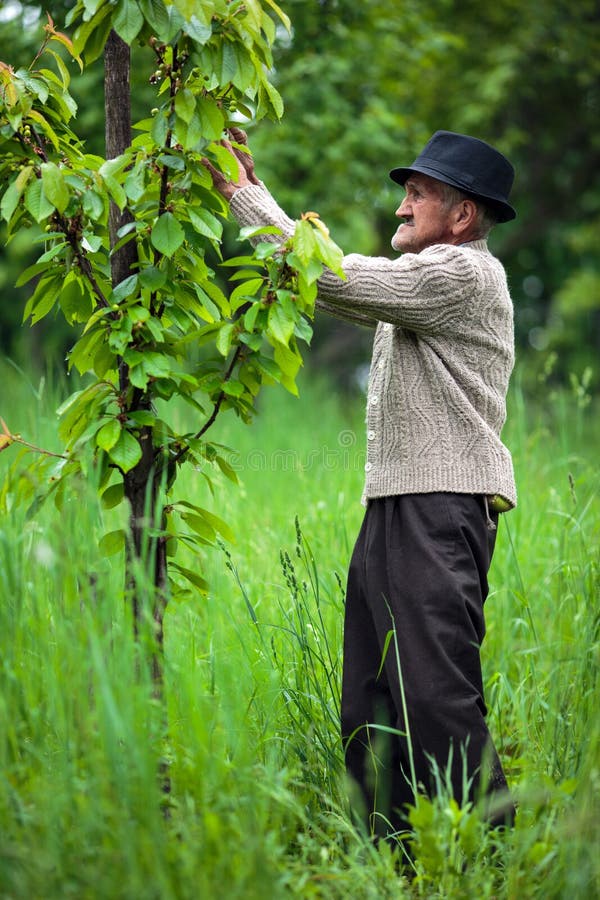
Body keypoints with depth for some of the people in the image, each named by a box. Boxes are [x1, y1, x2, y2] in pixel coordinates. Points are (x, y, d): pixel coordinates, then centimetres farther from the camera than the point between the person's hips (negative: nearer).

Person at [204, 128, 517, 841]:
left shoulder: (464, 274, -8)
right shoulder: (421, 280, 23)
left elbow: (326, 274, -12)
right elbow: (323, 283, 24)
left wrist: (242, 193, -3)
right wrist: (250, 187, 18)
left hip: (442, 515, -10)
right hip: (392, 513, 10)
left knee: (438, 697, -15)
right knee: (372, 707, 8)